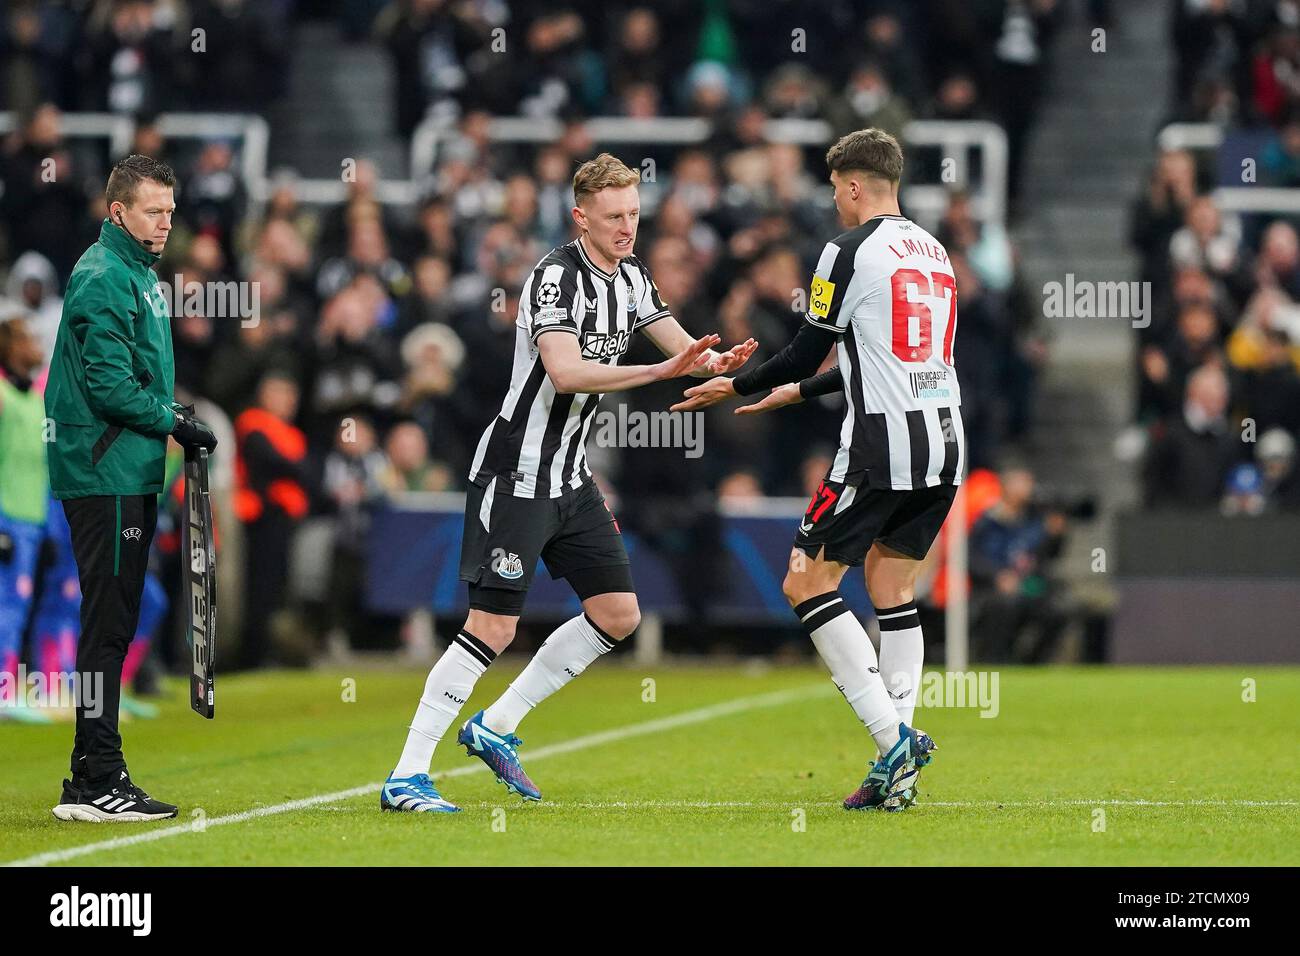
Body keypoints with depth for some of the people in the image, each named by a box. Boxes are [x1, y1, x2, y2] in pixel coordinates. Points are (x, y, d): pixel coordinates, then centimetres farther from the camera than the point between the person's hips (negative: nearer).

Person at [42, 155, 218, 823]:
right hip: (106, 475, -10)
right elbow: (108, 384, -20)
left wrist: (170, 413, 10)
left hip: (127, 475, 10)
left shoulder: (138, 273, 19)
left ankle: (96, 778, 16)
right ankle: (96, 782, -9)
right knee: (107, 623, -10)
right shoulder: (104, 278, -14)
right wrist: (172, 422, -12)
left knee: (113, 624, 11)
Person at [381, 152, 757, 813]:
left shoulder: (630, 277, 9)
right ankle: (405, 779, -9)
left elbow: (681, 346, 13)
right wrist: (660, 371, -36)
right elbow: (564, 371, -30)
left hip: (571, 480, 9)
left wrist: (718, 362, -10)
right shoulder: (557, 275, -18)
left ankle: (494, 729, 18)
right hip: (516, 478, -9)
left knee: (618, 613, 8)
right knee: (492, 629, -13)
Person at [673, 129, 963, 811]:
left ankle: (894, 737, -12)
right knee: (892, 587, 13)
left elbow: (808, 350, -4)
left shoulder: (852, 251, -7)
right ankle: (897, 774, 4)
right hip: (944, 443, 8)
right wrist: (799, 391, 35)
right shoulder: (933, 251, 17)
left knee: (807, 583, 0)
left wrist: (733, 387, 12)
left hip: (880, 448, -8)